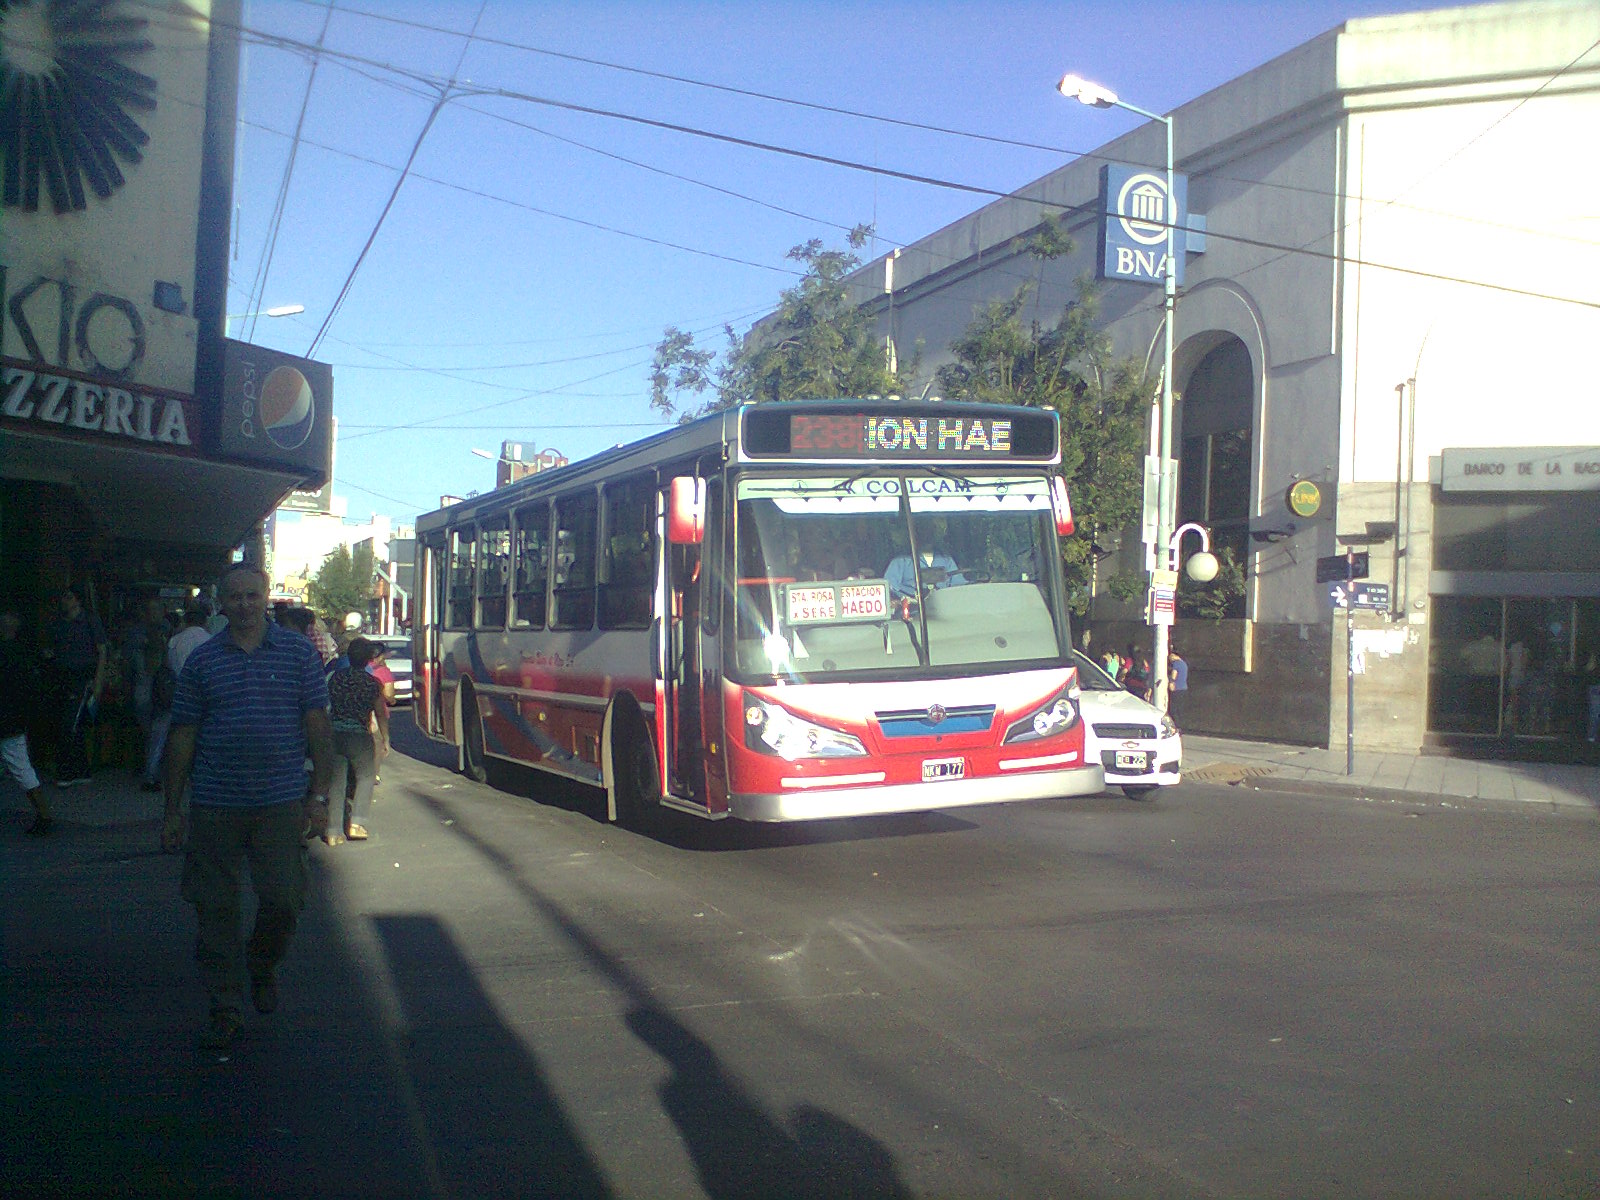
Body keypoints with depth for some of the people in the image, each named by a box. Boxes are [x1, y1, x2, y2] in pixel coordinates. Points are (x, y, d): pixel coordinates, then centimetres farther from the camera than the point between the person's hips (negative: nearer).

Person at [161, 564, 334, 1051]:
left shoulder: (298, 653, 3)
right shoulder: (202, 660, 4)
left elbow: (318, 727, 3)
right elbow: (182, 736, 7)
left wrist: (319, 795, -2)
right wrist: (172, 810, 6)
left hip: (281, 804, -1)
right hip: (214, 805, 1)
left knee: (283, 899, -2)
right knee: (215, 909, 5)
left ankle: (263, 966, 30)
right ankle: (225, 1009, 19)